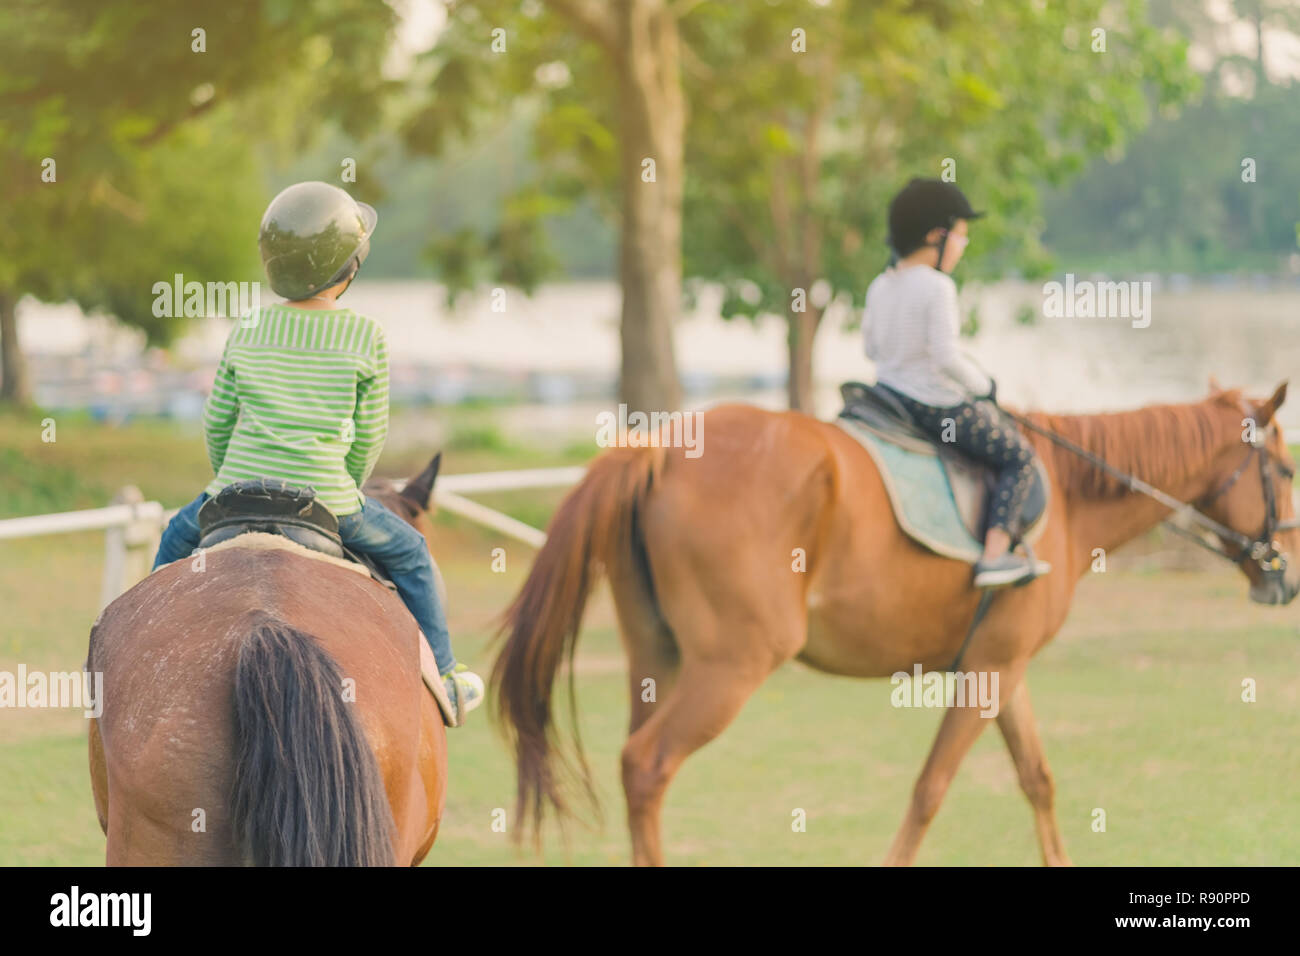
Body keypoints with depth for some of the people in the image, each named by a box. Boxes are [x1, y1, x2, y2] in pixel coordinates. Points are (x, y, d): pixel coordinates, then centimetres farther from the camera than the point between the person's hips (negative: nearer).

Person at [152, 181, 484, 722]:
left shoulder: (246, 333, 4)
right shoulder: (367, 338, -4)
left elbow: (216, 423, 9)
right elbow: (370, 434, 1)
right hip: (326, 503, -2)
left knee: (179, 537, 33)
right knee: (408, 552, 23)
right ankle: (442, 681, 26)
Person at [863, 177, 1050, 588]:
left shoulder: (879, 287, 5)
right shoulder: (938, 287, -20)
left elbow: (872, 348, 13)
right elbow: (946, 357, -24)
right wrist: (982, 385, -8)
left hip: (891, 393, 8)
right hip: (940, 406, -8)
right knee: (1019, 455, 4)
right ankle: (995, 555, -5)